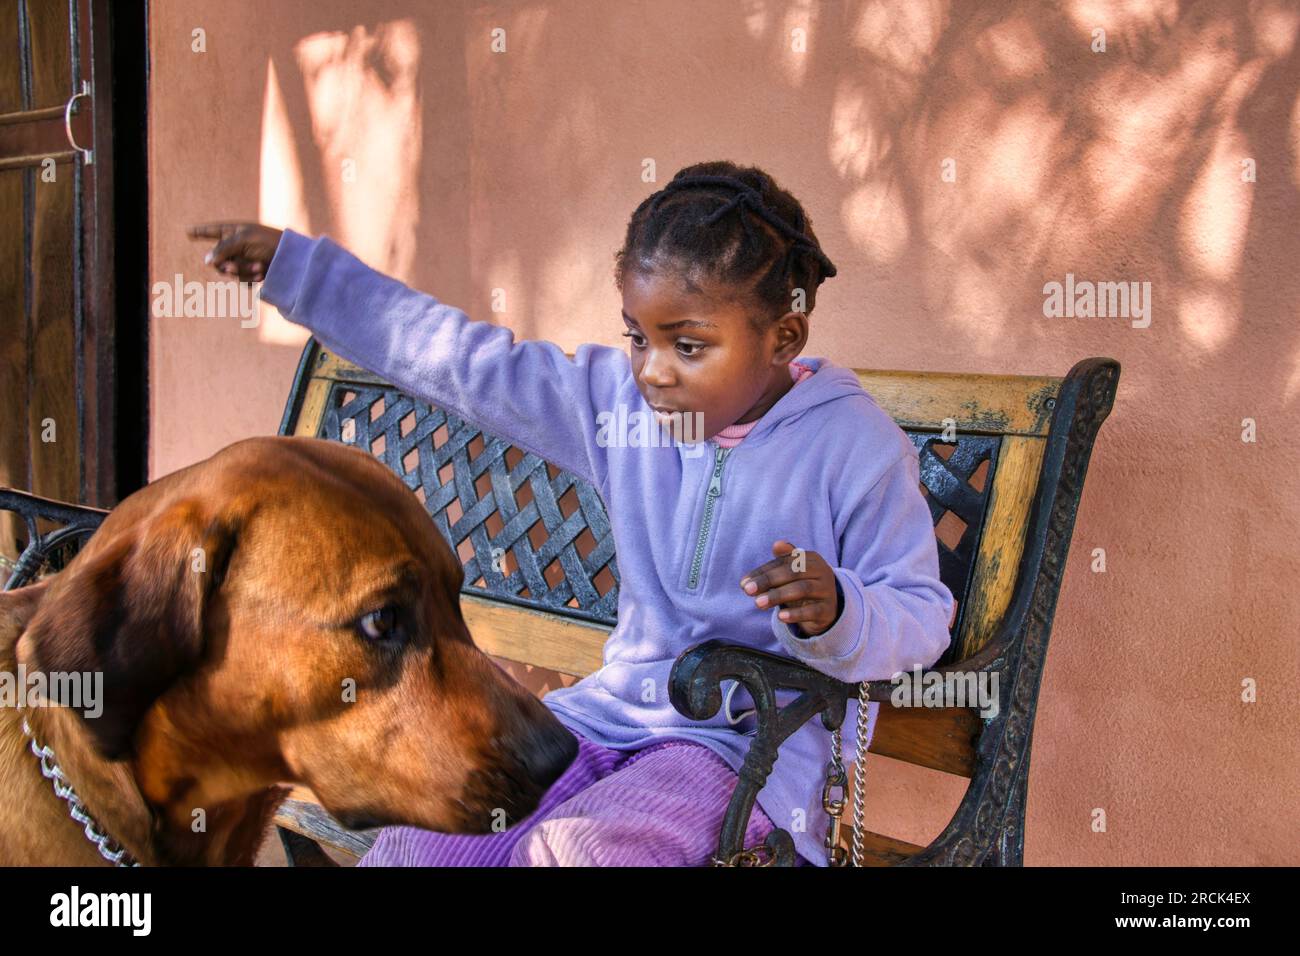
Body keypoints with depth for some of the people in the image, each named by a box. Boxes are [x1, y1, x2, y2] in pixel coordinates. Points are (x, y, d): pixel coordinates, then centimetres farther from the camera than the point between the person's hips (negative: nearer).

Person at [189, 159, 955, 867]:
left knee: (568, 851, -31)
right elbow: (465, 360, 6)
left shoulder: (854, 445, -11)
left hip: (757, 741, -5)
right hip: (617, 707, 5)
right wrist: (296, 266, 7)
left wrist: (837, 613, -32)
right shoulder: (618, 399, 3)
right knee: (420, 839, -15)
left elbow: (922, 616, -7)